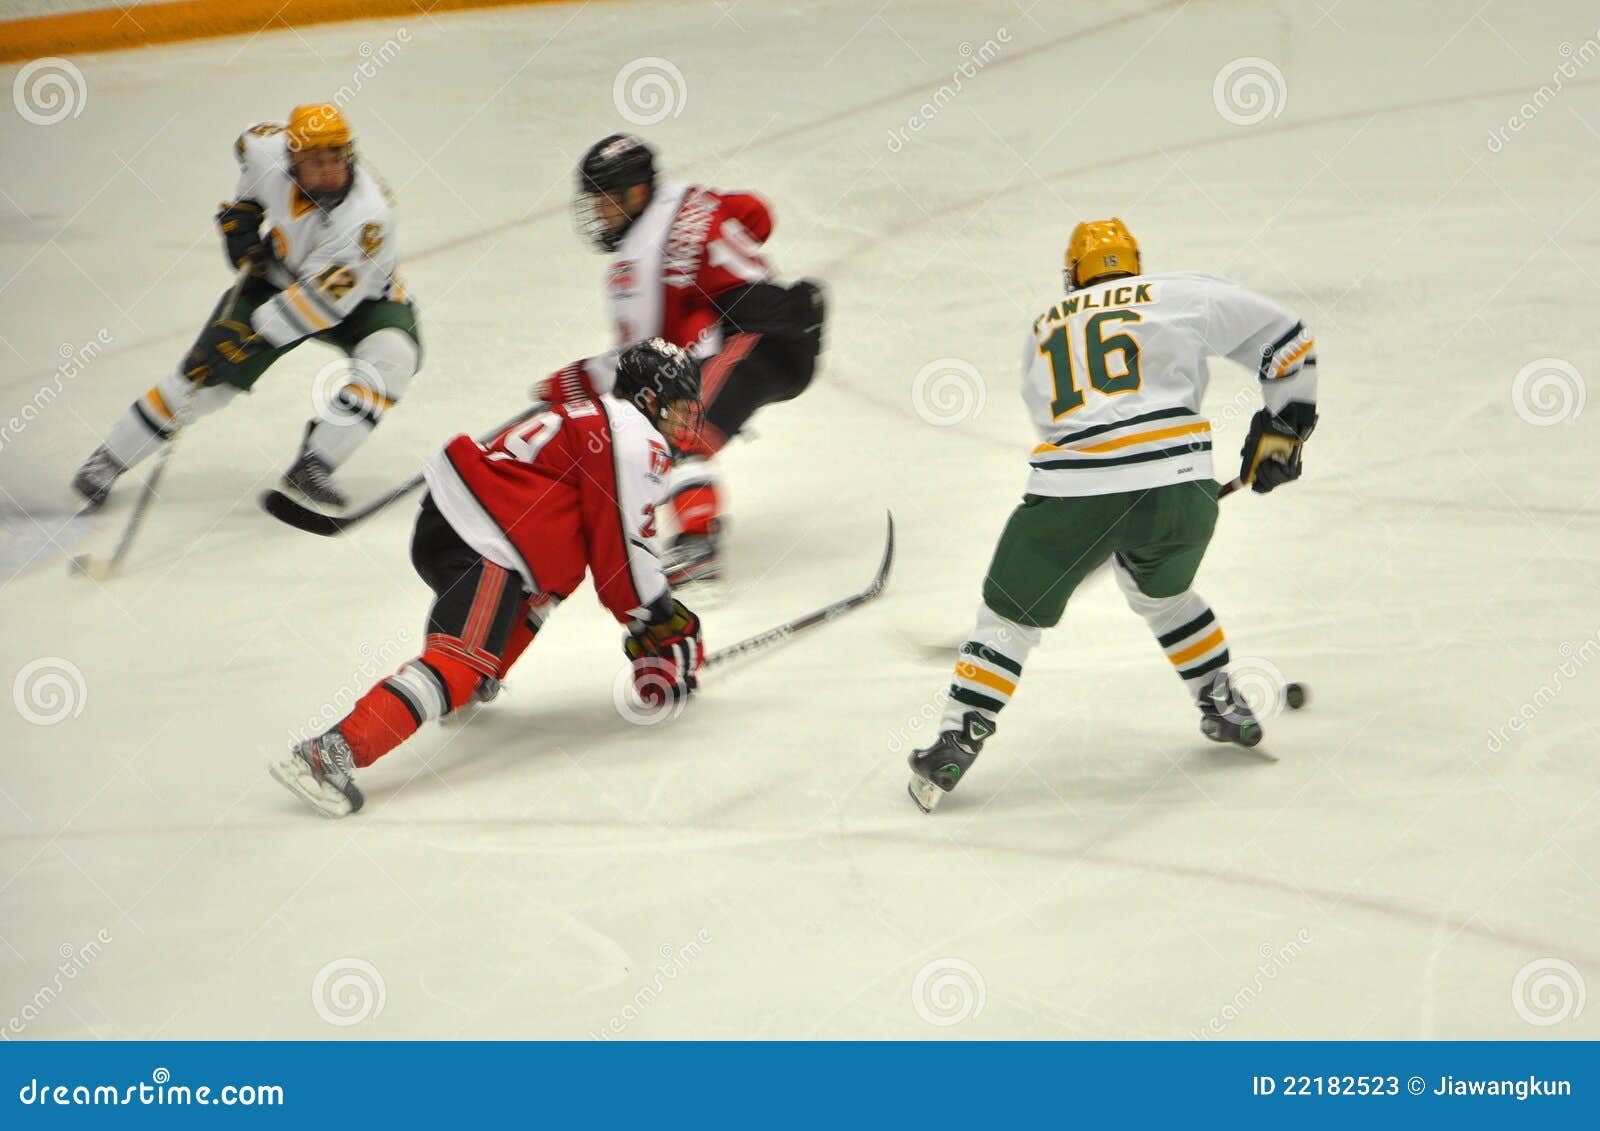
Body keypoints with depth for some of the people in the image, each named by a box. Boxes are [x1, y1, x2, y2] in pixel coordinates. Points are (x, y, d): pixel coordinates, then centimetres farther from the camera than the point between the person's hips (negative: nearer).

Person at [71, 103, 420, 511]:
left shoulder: (367, 216, -38)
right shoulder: (272, 152, -25)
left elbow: (321, 299, -39)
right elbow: (251, 138, 3)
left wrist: (250, 334, -40)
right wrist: (244, 208, -3)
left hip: (361, 297, -3)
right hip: (279, 275, 3)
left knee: (391, 355, -32)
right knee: (210, 372, -7)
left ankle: (311, 467, -22)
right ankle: (108, 460, 8)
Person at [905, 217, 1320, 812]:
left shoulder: (1042, 333, 25)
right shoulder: (1183, 296, 17)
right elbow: (1283, 337, 21)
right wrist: (1283, 428, 32)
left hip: (1071, 493, -1)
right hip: (1179, 487, 1)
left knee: (1011, 613, 13)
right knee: (1159, 590, 31)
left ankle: (955, 744, 3)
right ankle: (1227, 709, 38)